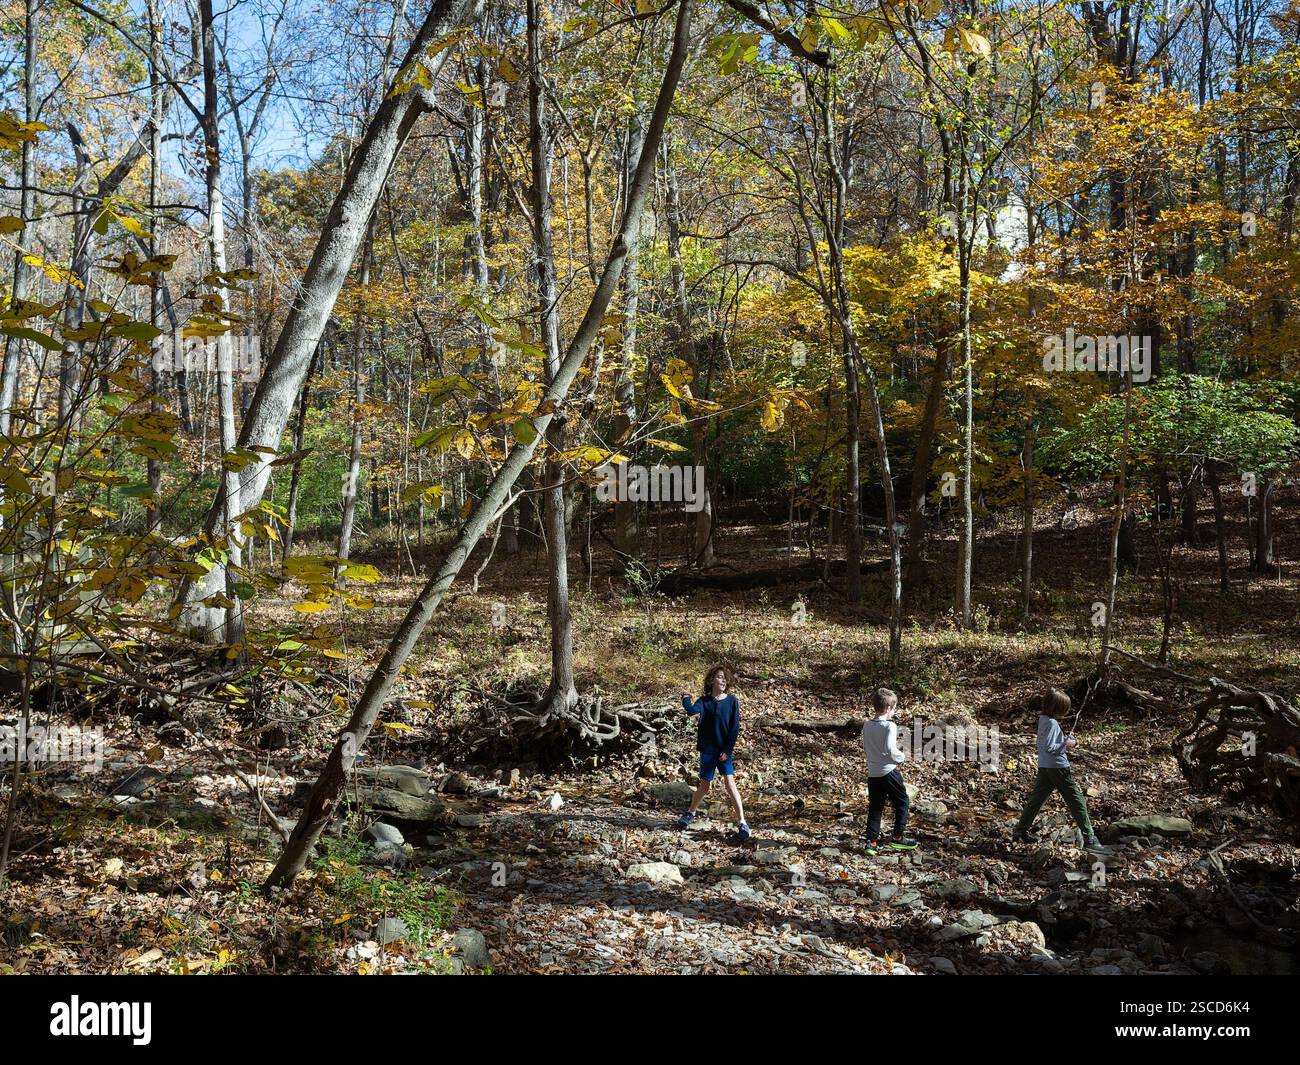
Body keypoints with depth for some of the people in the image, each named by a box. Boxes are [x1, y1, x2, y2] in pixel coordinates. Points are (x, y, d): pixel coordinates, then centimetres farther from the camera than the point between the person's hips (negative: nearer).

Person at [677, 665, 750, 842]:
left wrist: (728, 749, -10)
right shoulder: (705, 701, -1)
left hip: (725, 750, -1)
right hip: (708, 750, 1)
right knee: (704, 786, 11)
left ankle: (742, 824, -14)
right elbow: (692, 711, -22)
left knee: (729, 783, -15)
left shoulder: (732, 701, -3)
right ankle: (690, 813, 36)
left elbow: (735, 728, -5)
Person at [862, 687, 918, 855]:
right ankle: (897, 838, 15)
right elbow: (890, 749, -25)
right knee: (902, 803, 13)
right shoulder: (890, 726, -17)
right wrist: (902, 756, -8)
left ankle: (871, 842, 9)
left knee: (875, 808, 12)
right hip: (889, 772, -6)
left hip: (872, 773, 6)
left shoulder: (867, 725, 4)